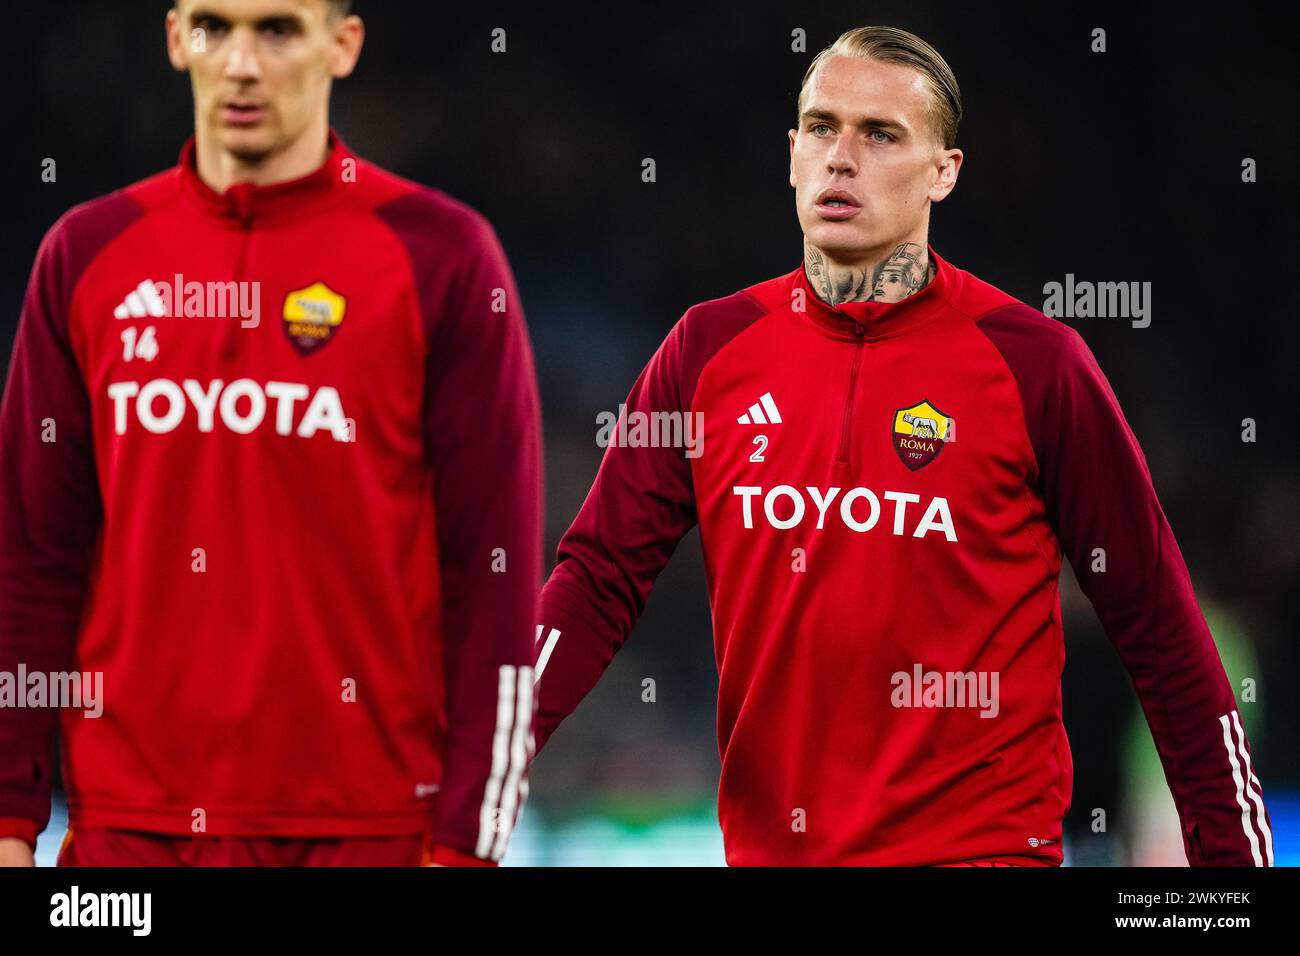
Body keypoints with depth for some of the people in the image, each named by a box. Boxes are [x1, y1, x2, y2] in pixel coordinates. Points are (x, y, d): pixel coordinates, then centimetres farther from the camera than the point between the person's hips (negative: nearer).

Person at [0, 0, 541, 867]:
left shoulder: (441, 257, -2)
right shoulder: (88, 255, 8)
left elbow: (494, 567, -4)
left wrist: (466, 839, -9)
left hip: (367, 823, -3)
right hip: (127, 823, 3)